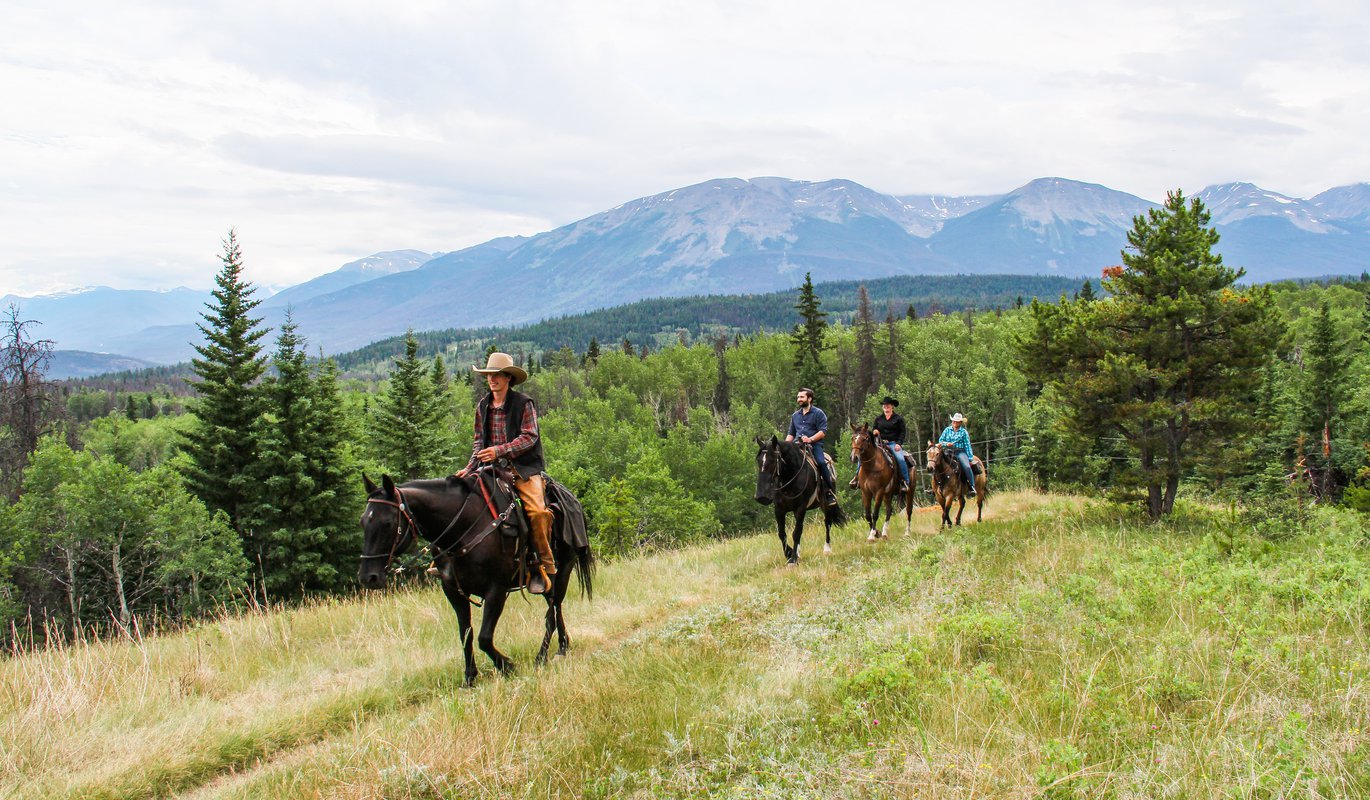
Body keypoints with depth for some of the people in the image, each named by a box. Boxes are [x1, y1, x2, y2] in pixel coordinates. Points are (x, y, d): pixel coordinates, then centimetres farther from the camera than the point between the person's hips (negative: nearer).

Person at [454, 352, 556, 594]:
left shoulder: (523, 403, -4)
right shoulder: (482, 406, 13)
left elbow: (529, 437, -11)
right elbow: (479, 440, 18)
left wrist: (499, 451, -20)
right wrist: (470, 467, 4)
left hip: (523, 467, -5)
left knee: (537, 510, -27)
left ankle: (546, 567, -15)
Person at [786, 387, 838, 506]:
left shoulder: (818, 413, 5)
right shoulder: (795, 415, 23)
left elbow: (823, 432, -5)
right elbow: (791, 434, 26)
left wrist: (810, 439, -21)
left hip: (814, 444, -5)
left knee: (821, 462, -29)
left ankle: (830, 492, -19)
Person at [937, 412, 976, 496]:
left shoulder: (964, 432, 6)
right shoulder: (947, 430, 12)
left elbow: (967, 445, 5)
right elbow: (940, 440, 13)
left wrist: (970, 458, -1)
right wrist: (947, 444, -9)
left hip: (960, 452, -2)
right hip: (949, 452, 2)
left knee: (967, 467, -28)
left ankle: (972, 487, -22)